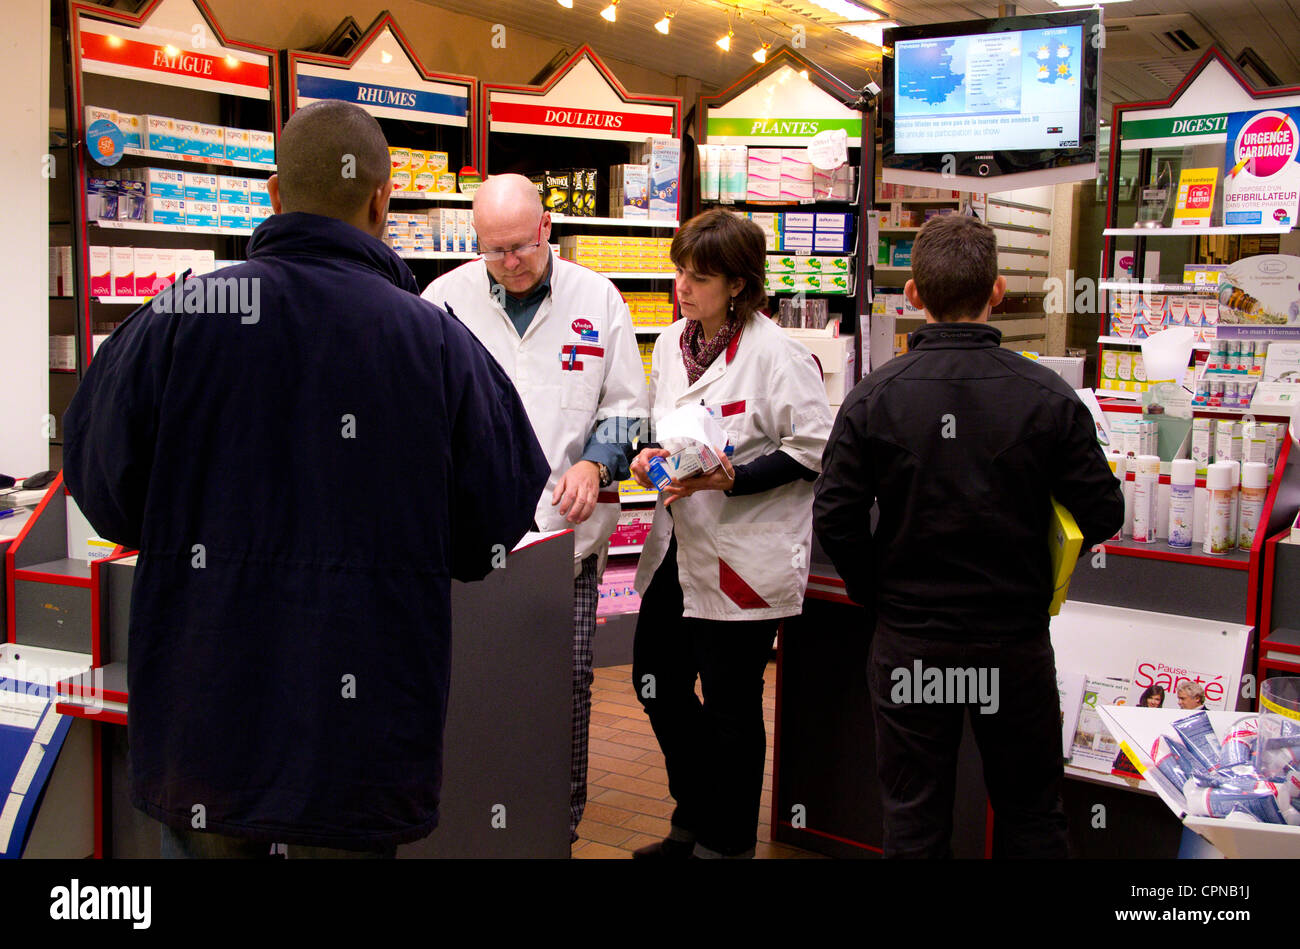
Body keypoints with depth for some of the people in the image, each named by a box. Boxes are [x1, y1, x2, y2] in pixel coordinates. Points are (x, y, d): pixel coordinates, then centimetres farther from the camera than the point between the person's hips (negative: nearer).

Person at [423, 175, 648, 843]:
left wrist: (594, 465, -8)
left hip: (565, 529, 0)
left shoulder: (596, 298, 5)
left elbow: (626, 405, 9)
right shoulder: (446, 297, 4)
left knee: (568, 680, 2)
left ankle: (562, 819, 20)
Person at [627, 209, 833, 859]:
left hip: (744, 555, -8)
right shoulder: (673, 341, 8)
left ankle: (726, 841, 26)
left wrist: (731, 480, -23)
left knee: (729, 707, 5)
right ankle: (695, 822, 35)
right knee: (658, 683, 15)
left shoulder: (773, 353, -16)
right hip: (679, 545, 8)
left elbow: (816, 447, -15)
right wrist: (652, 457, 0)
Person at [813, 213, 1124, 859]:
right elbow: (1102, 514, -6)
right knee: (1031, 815, 17)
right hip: (1016, 638, 0)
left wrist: (880, 597, 6)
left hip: (908, 640, 0)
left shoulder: (873, 397, -10)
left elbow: (836, 522, -10)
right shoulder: (1048, 397, -10)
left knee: (914, 819, 13)